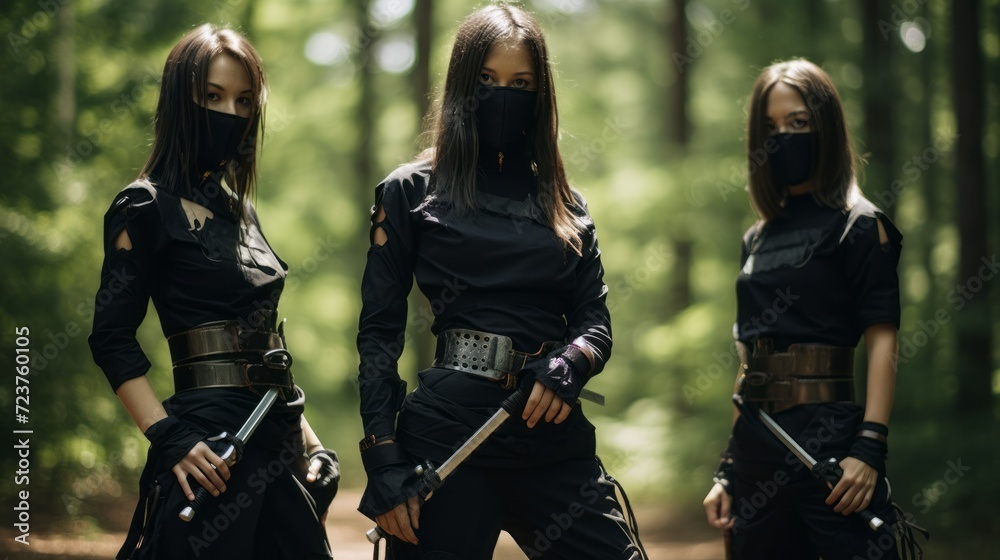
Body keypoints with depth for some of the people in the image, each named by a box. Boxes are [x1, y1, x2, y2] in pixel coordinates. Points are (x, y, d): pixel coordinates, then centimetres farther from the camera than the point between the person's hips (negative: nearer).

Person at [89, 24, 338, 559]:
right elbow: (112, 338, -11)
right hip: (211, 442, -7)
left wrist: (306, 437, 15)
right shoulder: (148, 207, -5)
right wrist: (170, 440, -19)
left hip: (276, 438, 7)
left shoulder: (239, 209, 16)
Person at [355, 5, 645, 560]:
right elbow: (379, 333, 2)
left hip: (554, 433, 3)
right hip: (450, 431, -3)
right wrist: (383, 460, -8)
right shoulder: (411, 191, 5)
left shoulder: (563, 203, 16)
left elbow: (596, 321, 11)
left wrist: (570, 364, -13)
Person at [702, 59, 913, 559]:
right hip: (758, 443, 6)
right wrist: (728, 468, 15)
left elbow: (882, 341, -8)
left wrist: (870, 449, -18)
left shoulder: (857, 225, -1)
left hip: (828, 435, -6)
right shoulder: (757, 239, 17)